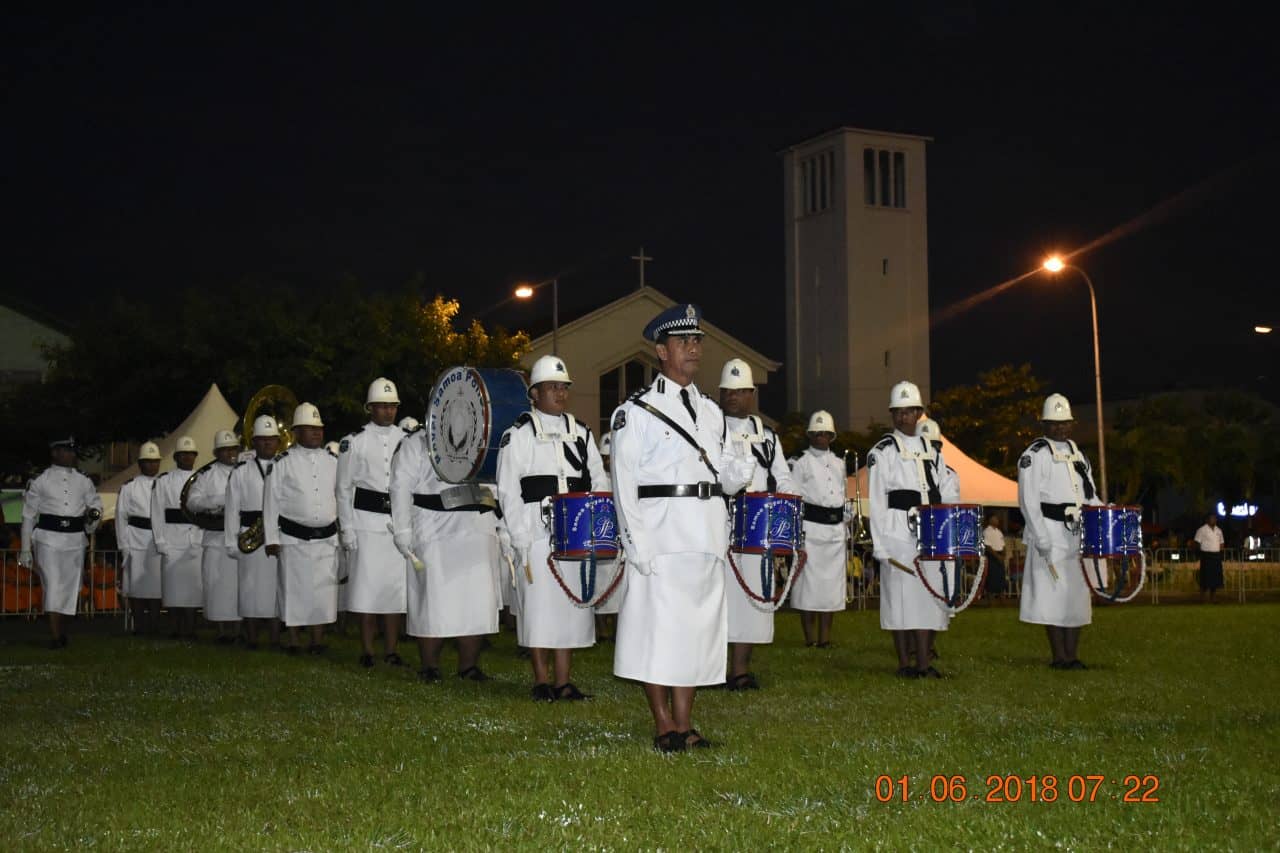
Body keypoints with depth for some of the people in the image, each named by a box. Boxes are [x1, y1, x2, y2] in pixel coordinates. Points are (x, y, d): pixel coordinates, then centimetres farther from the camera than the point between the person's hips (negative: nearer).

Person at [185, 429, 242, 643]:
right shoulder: (207, 474, 8)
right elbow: (192, 501, -1)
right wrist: (222, 500, -13)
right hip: (216, 537, -1)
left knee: (240, 583, 0)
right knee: (218, 584, -3)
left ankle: (238, 630, 6)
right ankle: (223, 631, 4)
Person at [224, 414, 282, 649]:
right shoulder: (241, 471, 8)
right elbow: (232, 509, 5)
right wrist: (231, 543, -1)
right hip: (250, 539, -1)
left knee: (276, 588, 3)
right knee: (251, 591, 2)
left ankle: (275, 639, 8)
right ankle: (251, 640, 8)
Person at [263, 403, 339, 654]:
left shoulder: (333, 461, 10)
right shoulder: (283, 462, 0)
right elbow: (271, 501, 0)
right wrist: (271, 538, -4)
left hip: (326, 539, 3)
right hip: (294, 539, -3)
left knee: (323, 589, 3)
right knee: (294, 589, 1)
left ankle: (317, 639, 12)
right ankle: (293, 640, 11)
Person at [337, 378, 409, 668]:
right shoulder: (354, 442, 3)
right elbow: (344, 489, 3)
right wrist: (347, 529, -4)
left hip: (399, 521, 3)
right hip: (366, 521, -2)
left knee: (396, 586, 2)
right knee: (367, 585, -2)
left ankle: (390, 650, 10)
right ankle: (366, 651, 6)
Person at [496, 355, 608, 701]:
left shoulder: (580, 433, 16)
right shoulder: (518, 434, 2)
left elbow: (599, 481, 17)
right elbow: (508, 491, -2)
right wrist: (521, 539, -10)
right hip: (537, 533, -4)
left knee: (573, 604, 5)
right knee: (539, 605, -3)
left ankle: (564, 681, 12)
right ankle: (542, 681, 8)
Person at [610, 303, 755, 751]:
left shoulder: (711, 411, 17)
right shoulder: (637, 411, -2)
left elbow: (726, 479, 17)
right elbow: (625, 485, -6)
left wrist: (741, 467, -6)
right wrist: (639, 547, -14)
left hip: (707, 536, 6)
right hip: (662, 533, -6)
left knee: (697, 627, 7)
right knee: (658, 626, -5)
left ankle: (684, 723, 14)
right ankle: (664, 727, 4)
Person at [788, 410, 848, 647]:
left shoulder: (839, 464, 18)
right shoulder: (800, 463, 2)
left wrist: (846, 533, 16)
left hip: (836, 530, 5)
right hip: (811, 528, -5)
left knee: (832, 581, 4)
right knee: (809, 581, -6)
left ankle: (825, 636, 10)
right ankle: (810, 637, -1)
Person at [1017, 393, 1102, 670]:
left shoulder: (1077, 454, 18)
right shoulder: (1035, 455, -4)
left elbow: (1089, 495, 23)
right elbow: (1028, 501, -10)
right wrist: (1042, 539, -17)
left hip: (1078, 535, 7)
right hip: (1051, 537, -7)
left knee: (1078, 595, 6)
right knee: (1054, 594, -6)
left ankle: (1073, 655, 11)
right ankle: (1059, 657, 0)